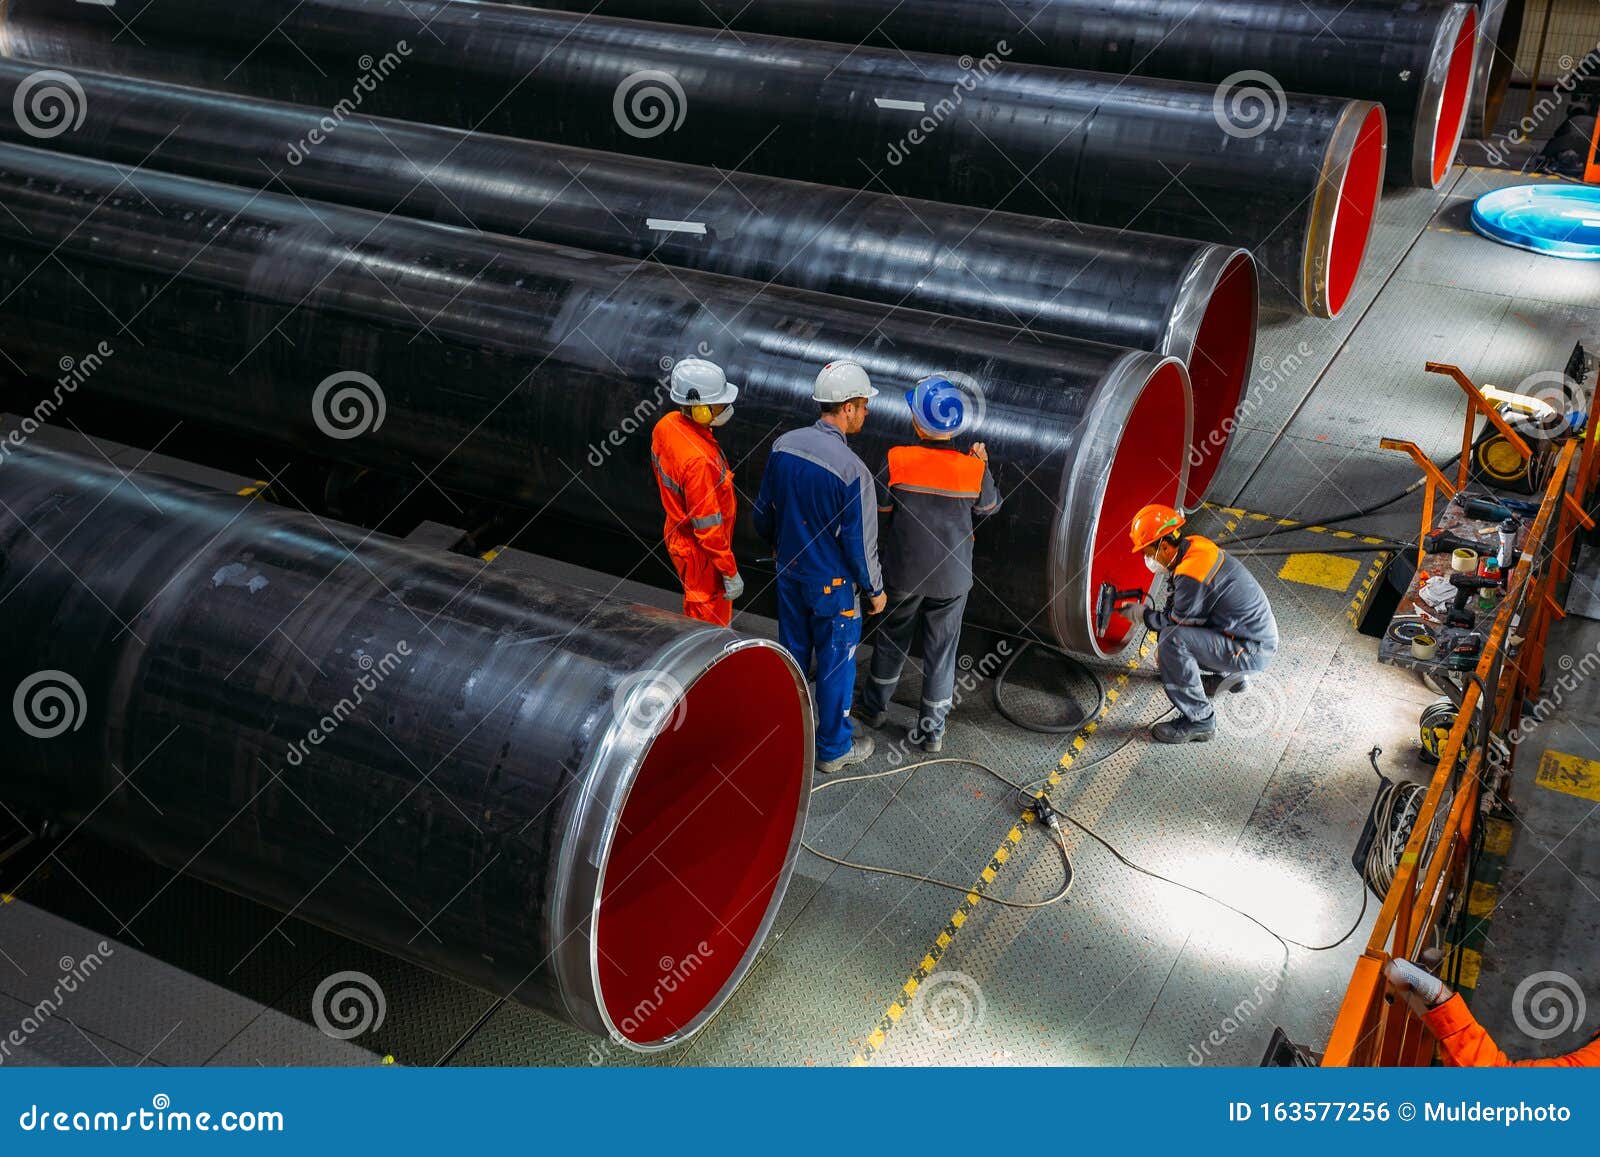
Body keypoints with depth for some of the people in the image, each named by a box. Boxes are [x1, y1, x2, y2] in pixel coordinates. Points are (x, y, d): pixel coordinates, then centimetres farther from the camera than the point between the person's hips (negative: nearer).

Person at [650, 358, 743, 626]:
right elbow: (707, 526, -28)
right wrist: (730, 573, -18)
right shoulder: (697, 460, -35)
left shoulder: (666, 425, -8)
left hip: (678, 532, 9)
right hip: (700, 551, -9)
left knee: (696, 614, 27)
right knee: (710, 621, 9)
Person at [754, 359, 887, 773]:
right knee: (836, 666, 12)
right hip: (833, 585, -6)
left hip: (790, 574, 6)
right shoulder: (852, 471, -28)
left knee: (792, 655, 22)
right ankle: (834, 749, 27)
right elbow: (860, 544, -20)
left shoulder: (783, 446, -8)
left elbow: (764, 513, 4)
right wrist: (875, 590, -3)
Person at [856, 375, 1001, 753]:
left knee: (892, 638, 22)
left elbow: (879, 507, -6)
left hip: (904, 573, 0)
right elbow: (988, 509, 2)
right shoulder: (974, 469, -16)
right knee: (941, 649, 13)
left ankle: (875, 706, 39)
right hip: (953, 578, 0)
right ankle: (933, 730, 22)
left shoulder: (898, 461, -19)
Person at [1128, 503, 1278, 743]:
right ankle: (1231, 674, 30)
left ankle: (1199, 721, -16)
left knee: (1173, 640, -26)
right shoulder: (1194, 546, 2)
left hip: (1253, 651, -10)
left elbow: (1176, 622, -13)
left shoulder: (1192, 575, -27)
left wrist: (1146, 616, 2)